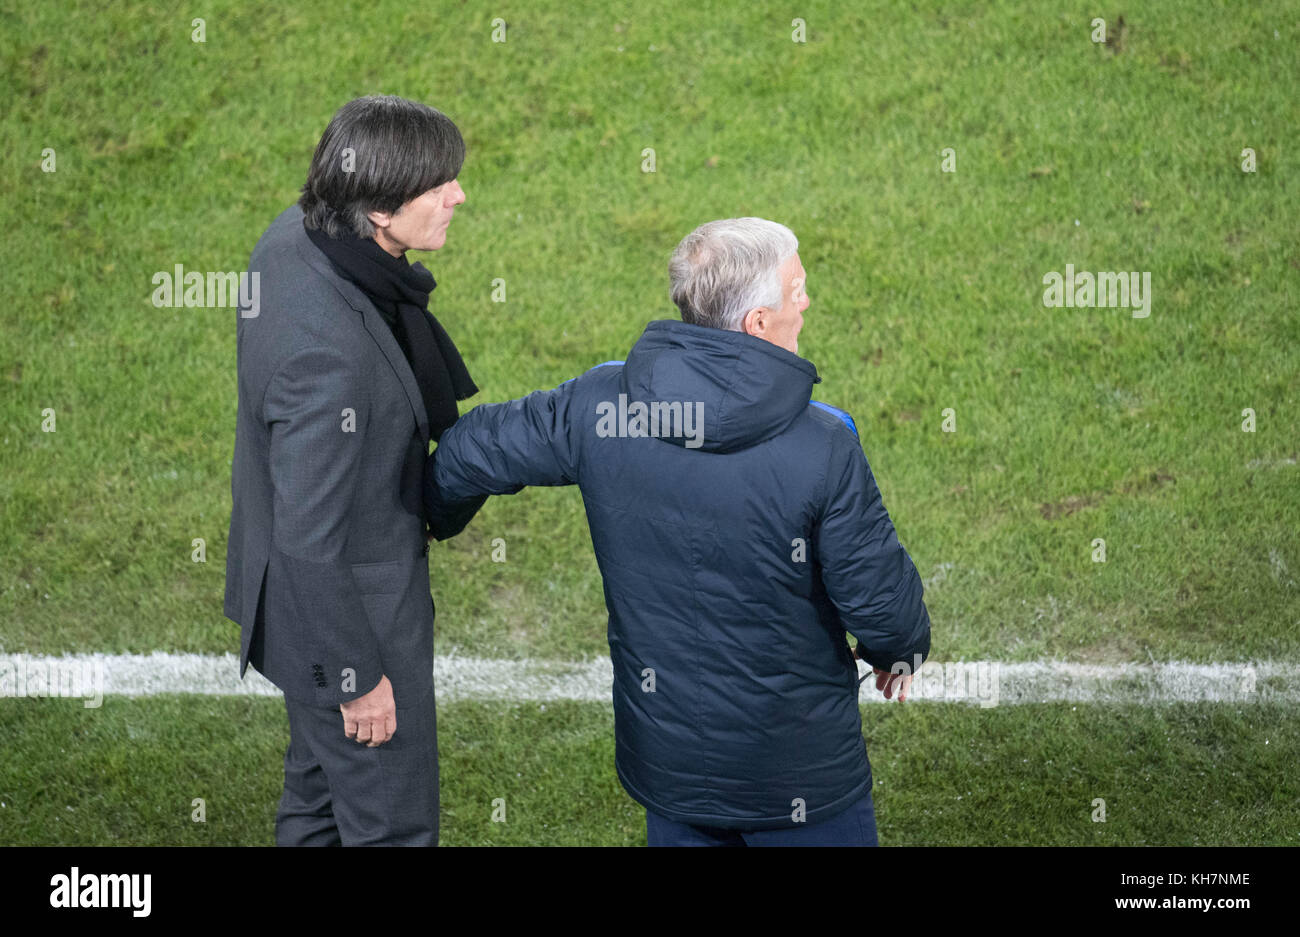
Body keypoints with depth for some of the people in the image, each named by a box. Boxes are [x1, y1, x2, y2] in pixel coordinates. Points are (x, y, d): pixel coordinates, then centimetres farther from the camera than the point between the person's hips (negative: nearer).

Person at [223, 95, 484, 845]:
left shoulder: (296, 238, -9)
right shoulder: (328, 351, -37)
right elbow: (308, 540, -29)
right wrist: (356, 676, -17)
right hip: (349, 609, -9)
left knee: (320, 796, 28)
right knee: (395, 825, 10)